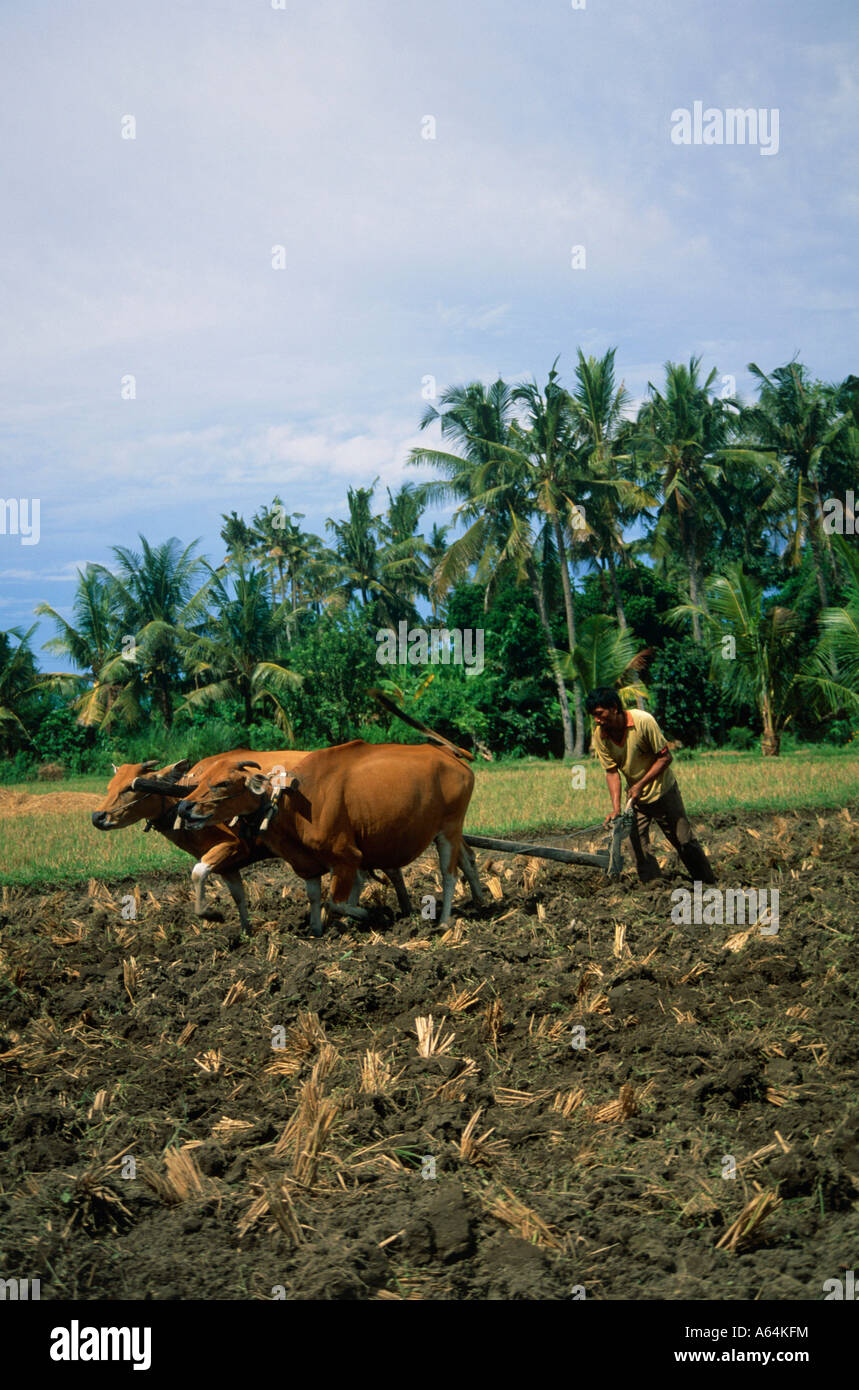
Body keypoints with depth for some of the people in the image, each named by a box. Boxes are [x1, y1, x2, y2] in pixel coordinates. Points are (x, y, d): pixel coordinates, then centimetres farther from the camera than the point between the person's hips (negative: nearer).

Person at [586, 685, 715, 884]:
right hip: (635, 796, 4)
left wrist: (641, 784, -25)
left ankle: (709, 884, 24)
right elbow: (612, 771, -8)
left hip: (663, 791, -4)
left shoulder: (643, 721, -27)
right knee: (638, 846, -3)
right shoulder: (600, 736, -14)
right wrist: (616, 808, -19)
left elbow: (665, 757, -20)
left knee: (685, 841, 7)